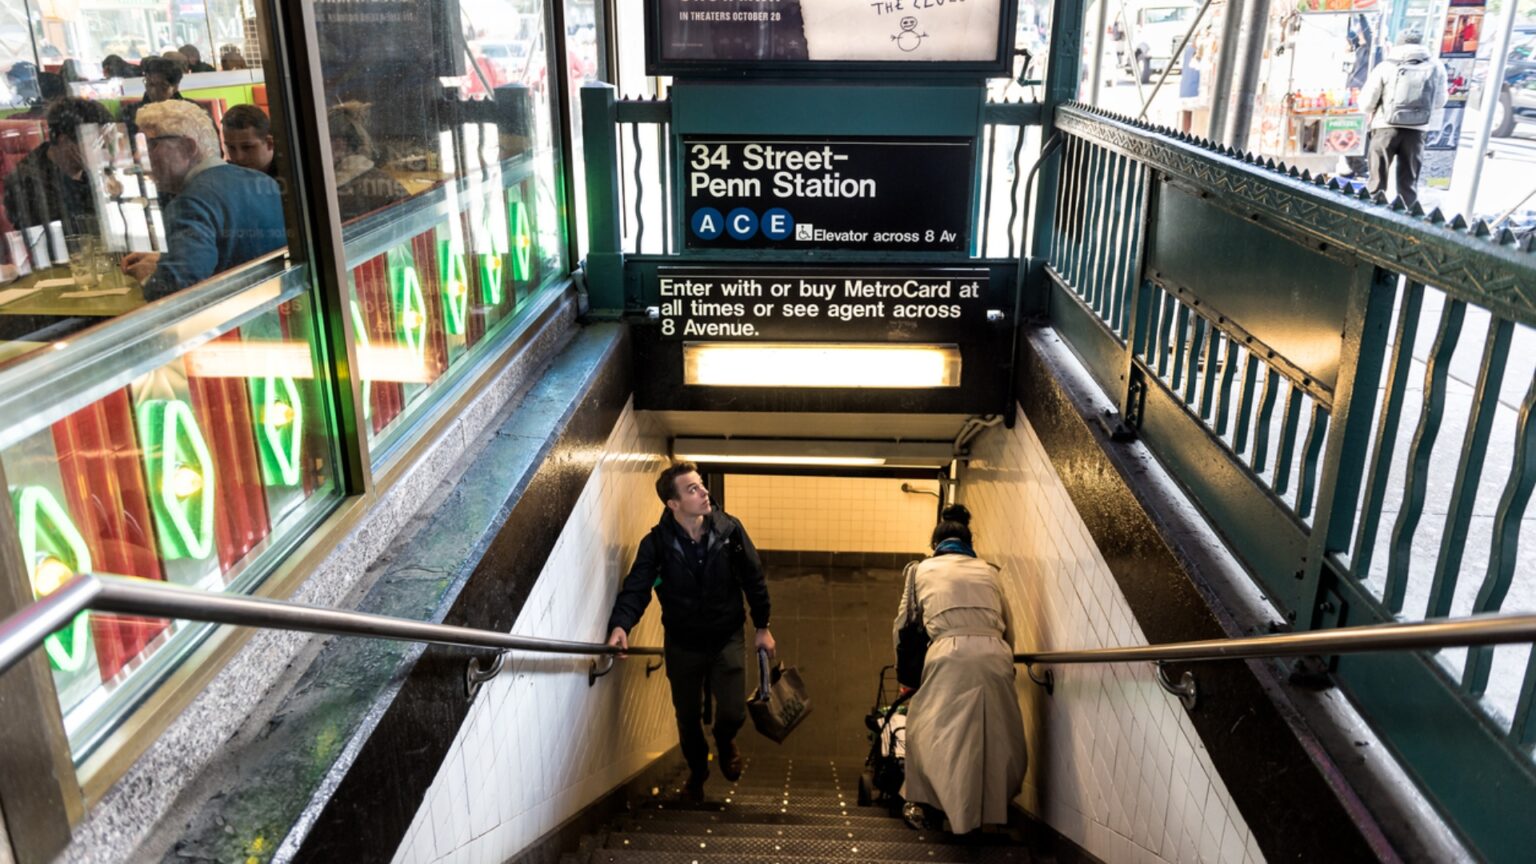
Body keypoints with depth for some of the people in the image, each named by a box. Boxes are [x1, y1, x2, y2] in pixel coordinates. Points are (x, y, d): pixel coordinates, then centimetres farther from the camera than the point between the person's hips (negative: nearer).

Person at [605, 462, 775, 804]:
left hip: (727, 639, 0)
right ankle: (697, 770, 45)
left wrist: (762, 626, 2)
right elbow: (636, 587, -24)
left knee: (733, 713, -3)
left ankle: (725, 741, 36)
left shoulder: (729, 529, -14)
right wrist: (621, 625, -43)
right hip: (682, 644, 0)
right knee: (688, 718, 14)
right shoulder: (657, 542, -17)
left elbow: (753, 578, -4)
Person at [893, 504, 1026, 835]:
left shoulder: (921, 569, 18)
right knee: (995, 732, 17)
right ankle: (991, 805, 25)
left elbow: (903, 625, 21)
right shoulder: (988, 571, 23)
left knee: (930, 726, 14)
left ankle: (923, 804, 19)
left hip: (950, 655, -2)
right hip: (995, 656, 2)